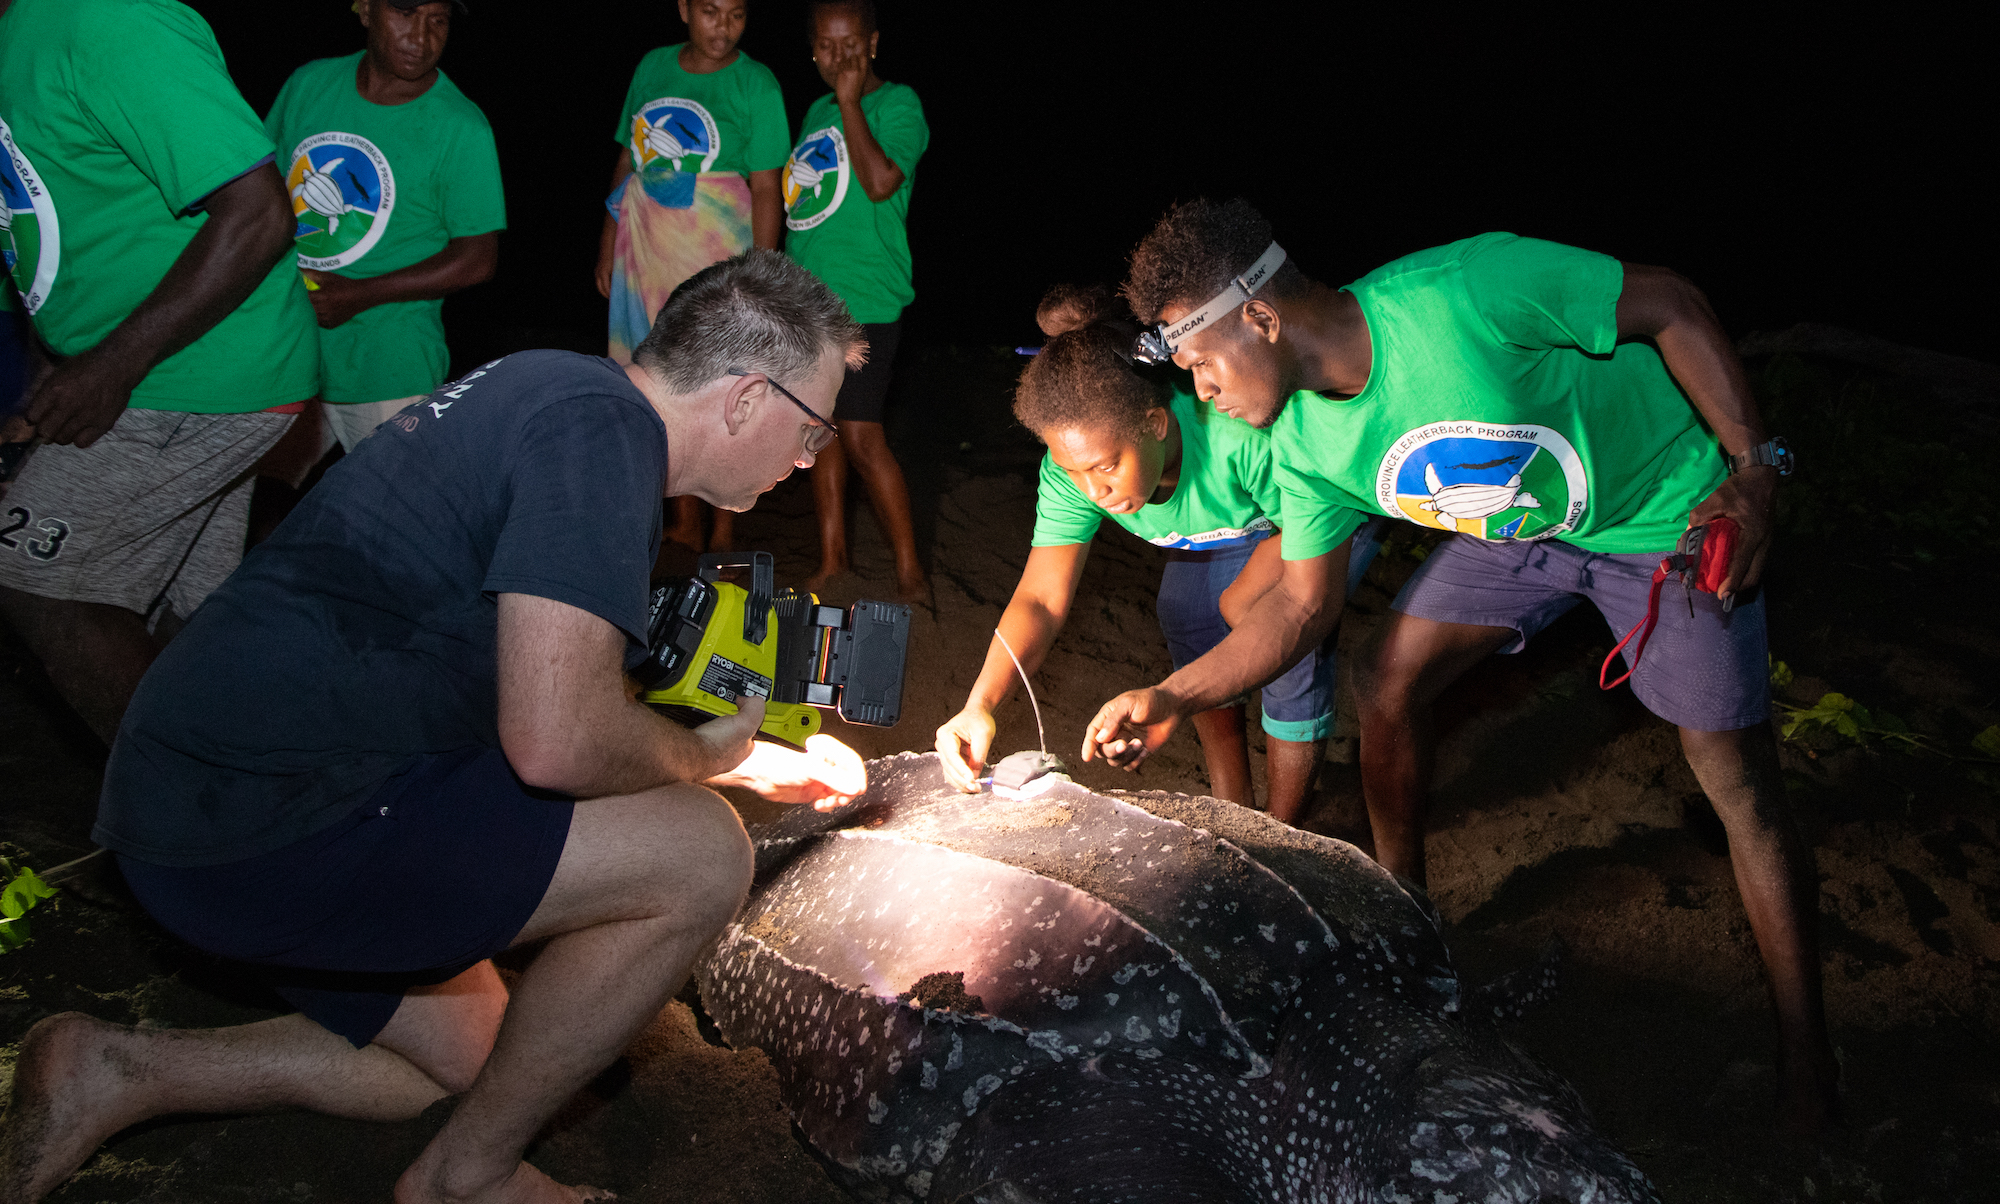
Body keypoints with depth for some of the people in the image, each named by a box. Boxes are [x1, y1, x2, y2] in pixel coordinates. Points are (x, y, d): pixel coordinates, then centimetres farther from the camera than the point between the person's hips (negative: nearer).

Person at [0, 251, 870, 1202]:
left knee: (464, 1064, 24)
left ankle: (111, 1074, 19)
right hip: (262, 827, -11)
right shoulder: (599, 428, -18)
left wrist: (759, 762, 31)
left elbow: (555, 687, 27)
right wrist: (703, 752, -6)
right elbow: (557, 744, -28)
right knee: (698, 856, -14)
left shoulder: (563, 389, 14)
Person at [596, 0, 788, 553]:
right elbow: (628, 159, 15)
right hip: (646, 250, 5)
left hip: (716, 257, -4)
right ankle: (685, 525, 22)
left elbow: (766, 191, -8)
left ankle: (723, 537, 9)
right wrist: (608, 247, 13)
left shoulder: (755, 85, -4)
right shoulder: (653, 67, 9)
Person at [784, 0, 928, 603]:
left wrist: (850, 101, -15)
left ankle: (910, 572, -2)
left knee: (862, 438, -11)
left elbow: (881, 181, -23)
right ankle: (832, 556, 22)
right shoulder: (817, 111, 16)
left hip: (864, 299, -7)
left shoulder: (898, 103, -6)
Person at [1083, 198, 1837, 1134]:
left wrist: (1754, 471, -28)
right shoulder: (1304, 444, -14)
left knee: (1738, 783, -4)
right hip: (1517, 527, 6)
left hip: (1666, 513, -5)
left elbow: (1670, 305, -24)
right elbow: (1303, 602, -4)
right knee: (1386, 683, -2)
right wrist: (1172, 698, -13)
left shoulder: (1464, 291, -36)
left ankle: (1805, 1051, 14)